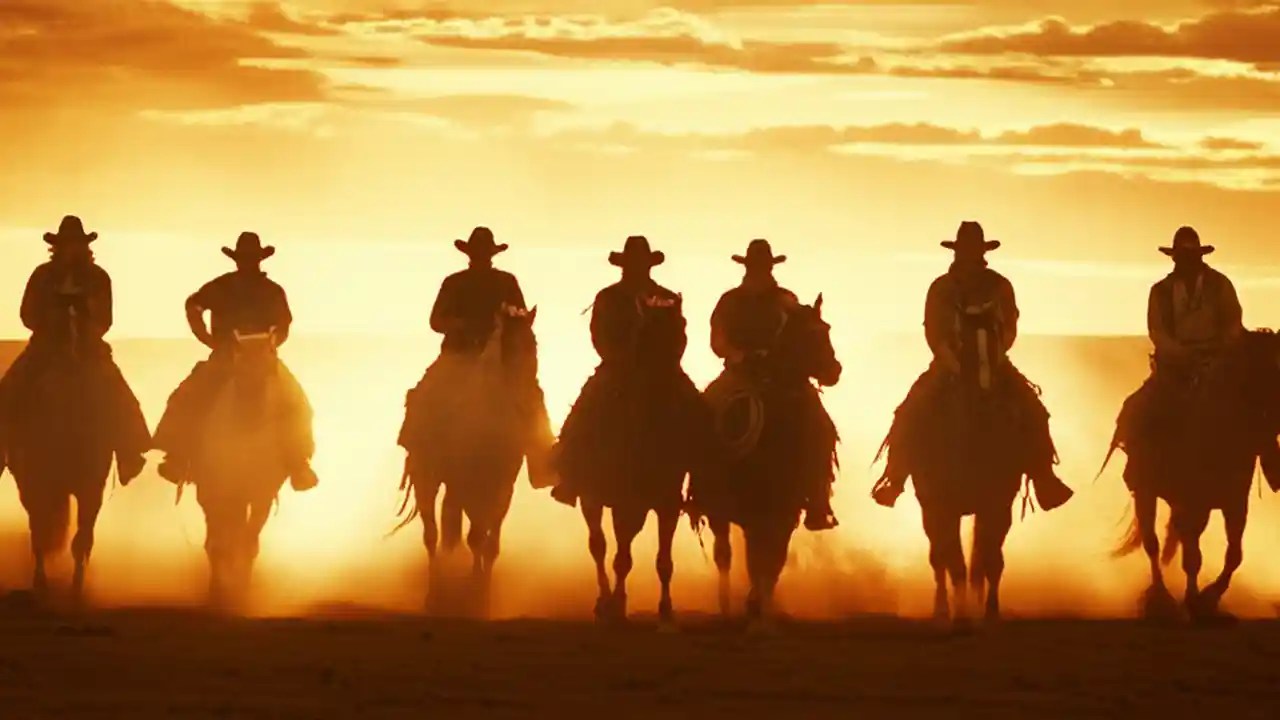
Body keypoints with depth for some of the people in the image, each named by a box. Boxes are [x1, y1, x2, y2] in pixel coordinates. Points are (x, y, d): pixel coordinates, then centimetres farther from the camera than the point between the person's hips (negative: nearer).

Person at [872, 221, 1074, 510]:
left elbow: (1010, 329, -2)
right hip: (950, 364, -1)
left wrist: (993, 361, -19)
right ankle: (896, 477, -10)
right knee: (910, 413, -22)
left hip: (993, 364, 1)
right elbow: (933, 333, -7)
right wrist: (953, 364, -21)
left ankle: (1042, 477, -9)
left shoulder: (1000, 286, 0)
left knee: (1033, 412, -19)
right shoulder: (941, 289, -3)